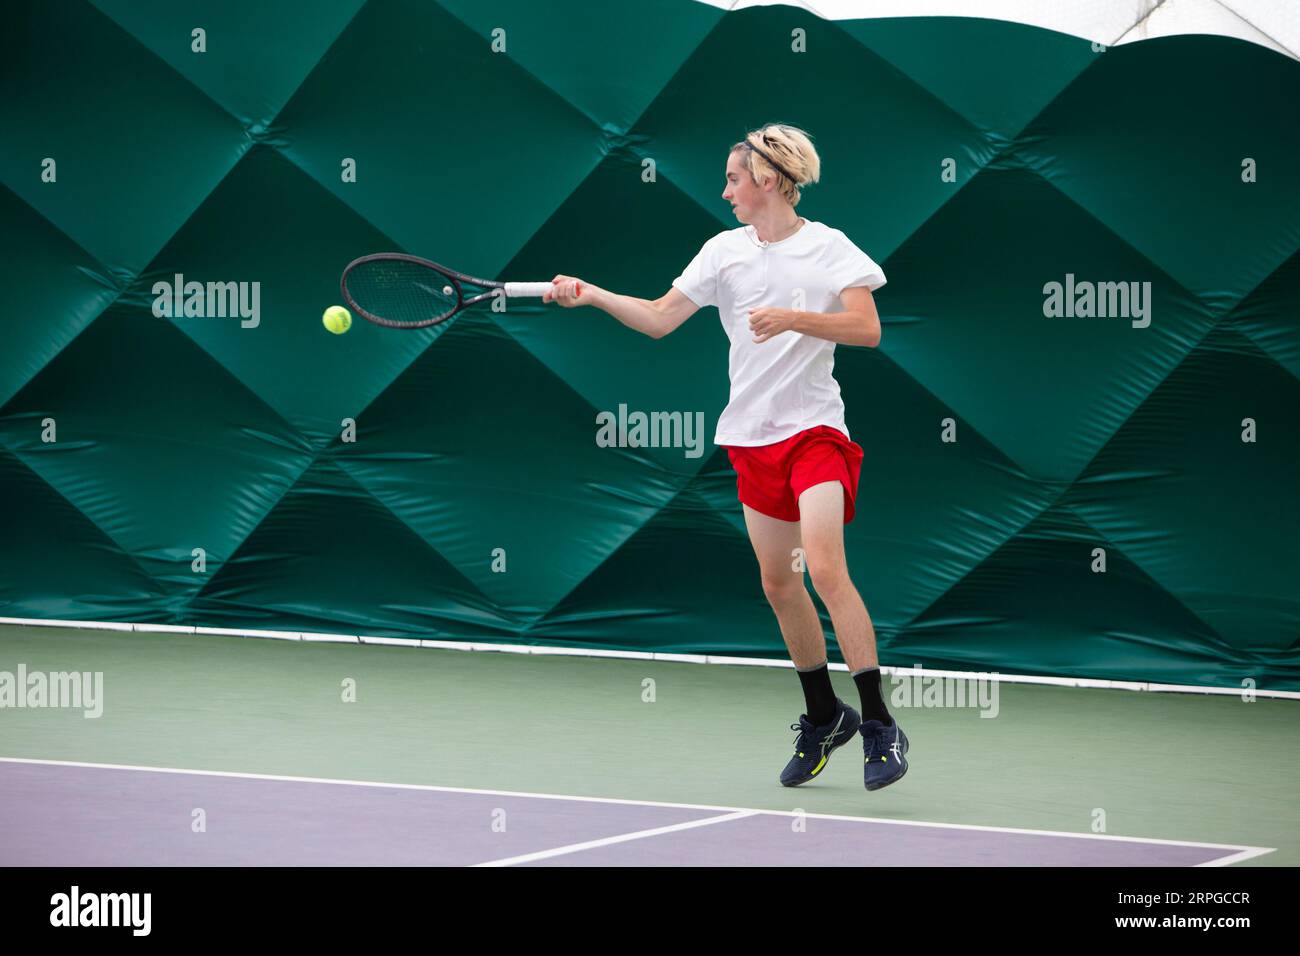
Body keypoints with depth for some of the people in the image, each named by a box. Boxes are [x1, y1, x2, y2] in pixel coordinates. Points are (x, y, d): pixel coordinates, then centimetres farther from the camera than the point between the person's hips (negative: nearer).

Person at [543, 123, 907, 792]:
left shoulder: (827, 247, -5)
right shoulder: (725, 250, 8)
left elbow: (867, 328, -14)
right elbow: (660, 318, 7)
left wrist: (793, 318, -23)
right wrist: (591, 295, -4)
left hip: (813, 429, -6)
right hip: (752, 436, 6)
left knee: (826, 568, -20)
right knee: (778, 584, 9)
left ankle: (879, 727, -18)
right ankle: (824, 717, 24)